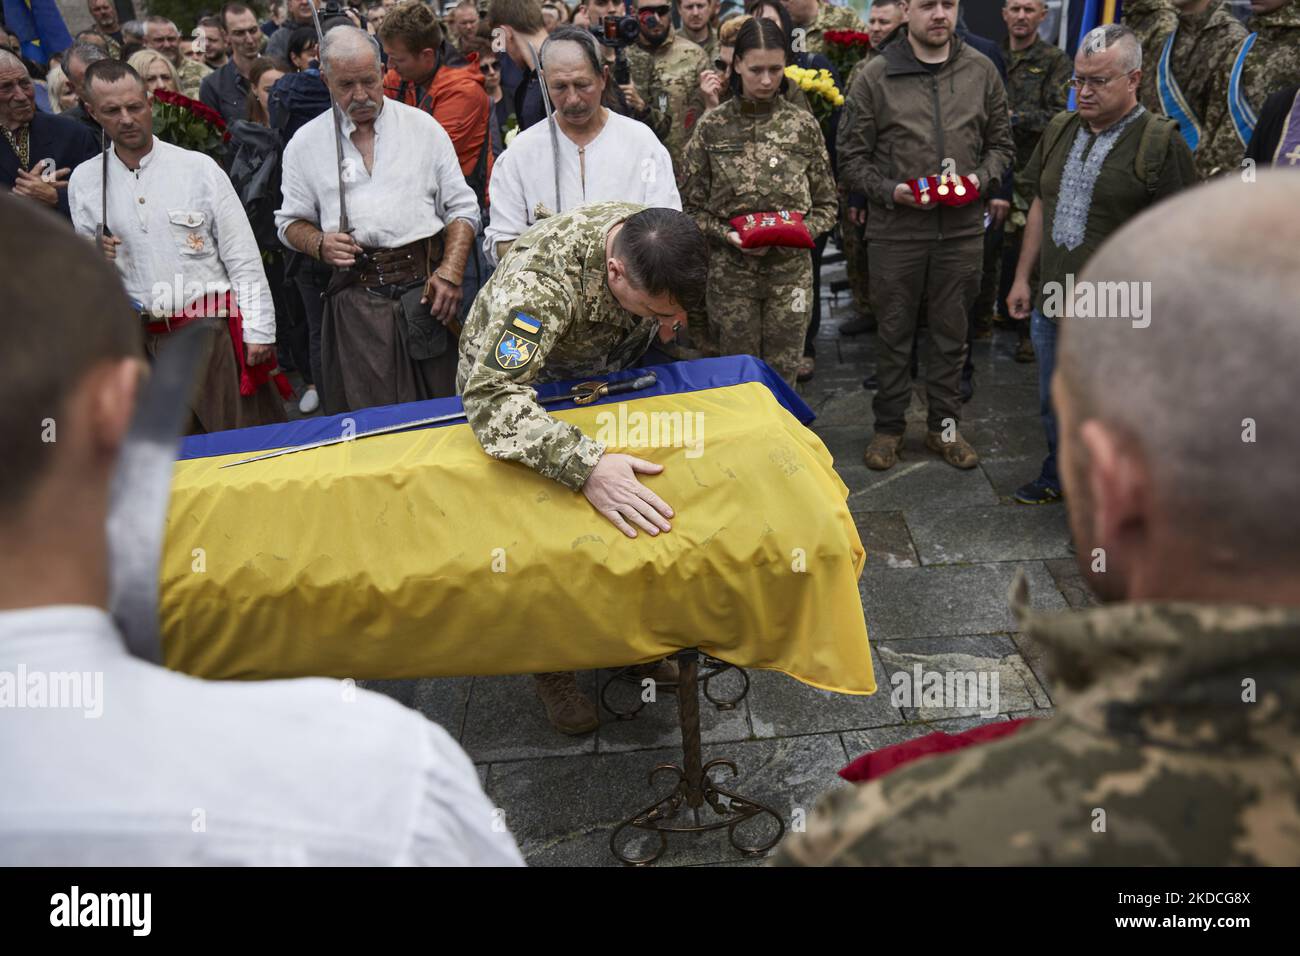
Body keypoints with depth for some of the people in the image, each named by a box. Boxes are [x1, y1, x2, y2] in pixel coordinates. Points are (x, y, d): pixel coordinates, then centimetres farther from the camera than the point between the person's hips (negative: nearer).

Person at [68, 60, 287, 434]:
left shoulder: (198, 168, -2)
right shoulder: (83, 181, 6)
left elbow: (243, 259, -2)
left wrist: (259, 330, -6)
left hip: (211, 331, -2)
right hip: (141, 340, 3)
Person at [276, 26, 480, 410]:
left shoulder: (423, 126, 7)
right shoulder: (305, 143, 9)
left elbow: (462, 208, 7)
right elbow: (291, 221, 16)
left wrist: (451, 272, -8)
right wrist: (320, 244, -7)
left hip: (426, 290, 0)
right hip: (355, 302, 0)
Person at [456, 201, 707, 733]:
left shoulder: (653, 237, -23)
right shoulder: (539, 280, -44)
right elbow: (491, 399, -53)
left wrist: (663, 322, -19)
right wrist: (585, 468, -64)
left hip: (599, 379, 5)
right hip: (506, 384, -5)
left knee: (634, 512, 2)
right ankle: (553, 672, 13)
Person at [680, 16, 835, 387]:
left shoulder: (803, 125, 1)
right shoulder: (712, 126, -3)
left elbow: (826, 204, 7)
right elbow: (692, 206, 2)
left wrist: (801, 231, -12)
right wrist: (726, 234, -14)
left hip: (791, 269, 1)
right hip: (731, 270, -1)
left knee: (783, 376, 7)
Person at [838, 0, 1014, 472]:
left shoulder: (982, 71, 5)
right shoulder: (875, 76, -4)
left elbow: (1001, 144, 12)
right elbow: (851, 157, -2)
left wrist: (982, 179, -8)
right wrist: (890, 191, -16)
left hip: (962, 228, 3)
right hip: (895, 230, -2)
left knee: (952, 332, 12)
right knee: (894, 332, 9)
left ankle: (944, 424, 28)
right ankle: (888, 427, 24)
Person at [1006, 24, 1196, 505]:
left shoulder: (1161, 144, -12)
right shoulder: (1061, 129, 8)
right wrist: (1022, 278, 13)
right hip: (1053, 304, 6)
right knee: (1054, 407, 21)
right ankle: (1058, 477, 42)